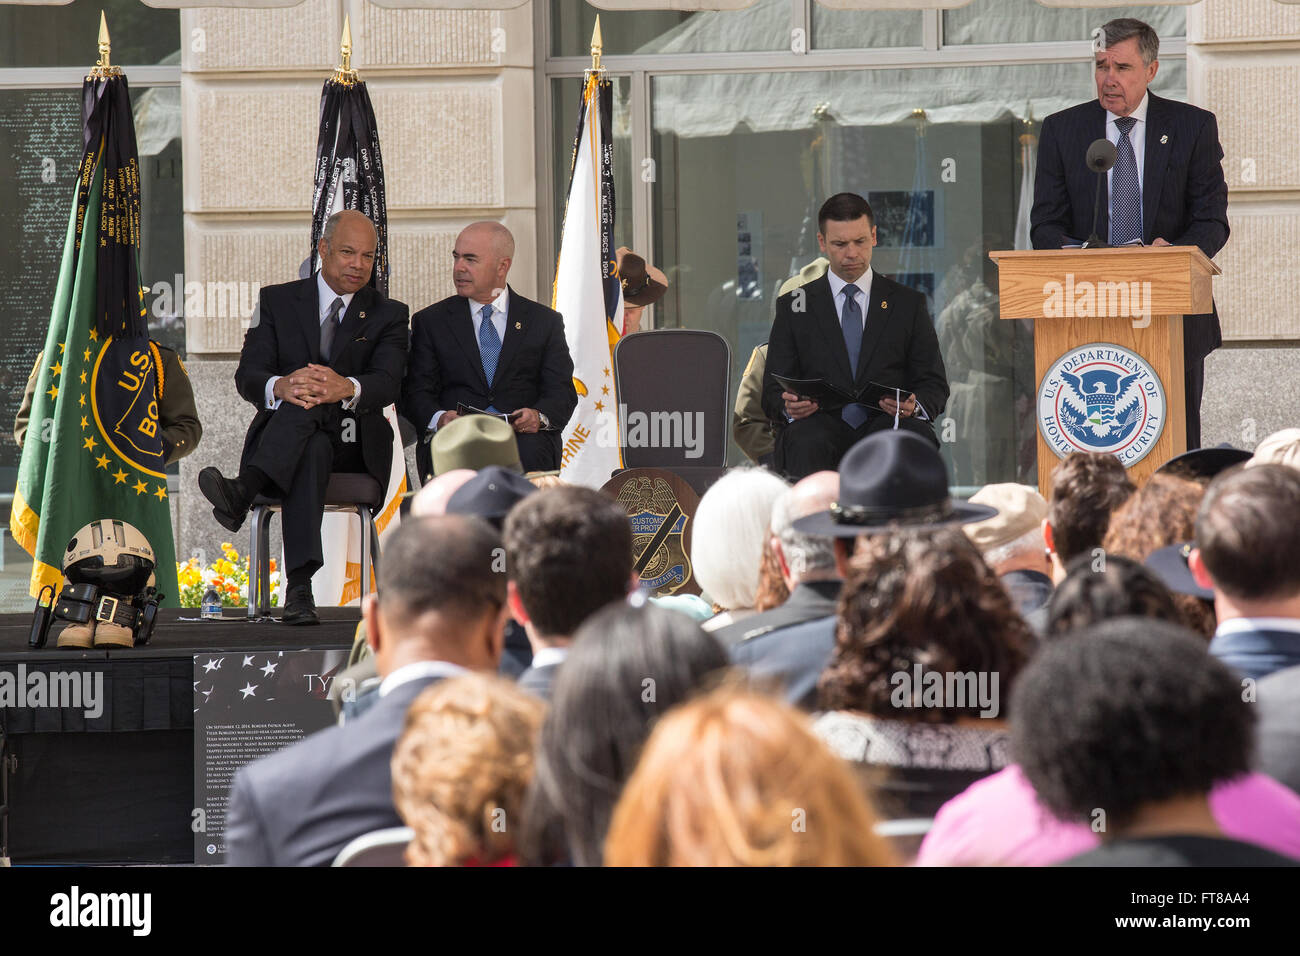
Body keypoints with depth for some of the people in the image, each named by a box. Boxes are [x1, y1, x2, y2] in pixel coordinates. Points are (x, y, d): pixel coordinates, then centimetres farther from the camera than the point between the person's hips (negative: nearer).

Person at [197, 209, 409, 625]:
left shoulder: (387, 315, 13)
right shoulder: (278, 301, 14)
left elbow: (387, 384, -8)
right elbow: (247, 376, -2)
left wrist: (347, 388, -35)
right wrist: (280, 386, -29)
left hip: (353, 448, -1)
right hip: (281, 438, 1)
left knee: (309, 406, -37)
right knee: (312, 451, -39)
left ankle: (242, 491, -60)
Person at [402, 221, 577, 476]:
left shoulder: (545, 321, 17)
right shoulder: (431, 321, 17)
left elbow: (562, 392, 9)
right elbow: (417, 393, 8)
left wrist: (539, 416, -15)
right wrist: (438, 419, -16)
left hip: (524, 438, 1)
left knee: (527, 451, -36)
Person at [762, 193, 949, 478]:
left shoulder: (908, 303, 17)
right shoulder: (794, 306, 16)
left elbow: (934, 385, 14)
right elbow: (773, 392, 12)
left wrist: (913, 407, -12)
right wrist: (789, 406, -15)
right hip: (822, 426, -1)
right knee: (808, 443, -38)